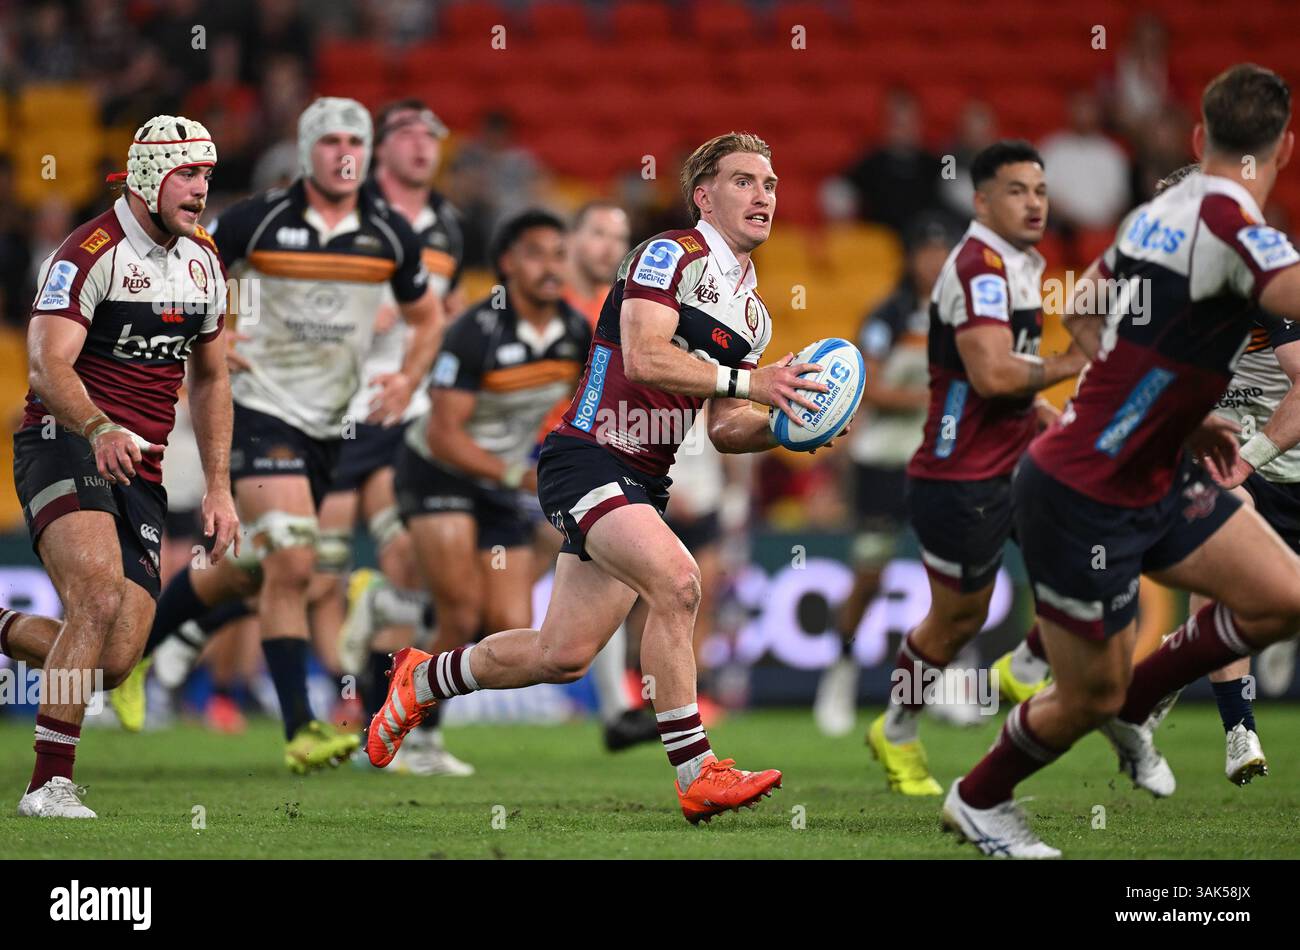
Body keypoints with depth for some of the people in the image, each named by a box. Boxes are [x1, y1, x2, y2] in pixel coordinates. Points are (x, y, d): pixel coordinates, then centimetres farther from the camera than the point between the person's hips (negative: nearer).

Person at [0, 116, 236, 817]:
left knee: (114, 661, -4)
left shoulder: (202, 261, 12)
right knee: (100, 597, -30)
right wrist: (100, 430, -42)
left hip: (139, 470, 7)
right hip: (64, 442, -7)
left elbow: (210, 378, 24)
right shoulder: (91, 253, -12)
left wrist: (218, 488, 17)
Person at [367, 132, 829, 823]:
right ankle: (697, 775, -25)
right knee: (675, 581, -29)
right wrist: (748, 382, -26)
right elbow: (644, 356, -23)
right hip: (588, 457, -9)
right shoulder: (672, 254, -9)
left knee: (563, 654, 9)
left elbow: (725, 428, 19)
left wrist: (783, 424, -1)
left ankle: (422, 679, 34)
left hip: (643, 481, 9)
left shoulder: (752, 313, 17)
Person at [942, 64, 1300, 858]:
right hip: (1084, 500, -8)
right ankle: (977, 802, 36)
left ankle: (1134, 704, 23)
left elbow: (1083, 314, 17)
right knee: (1089, 698, 9)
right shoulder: (1230, 224, -25)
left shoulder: (1161, 211, 2)